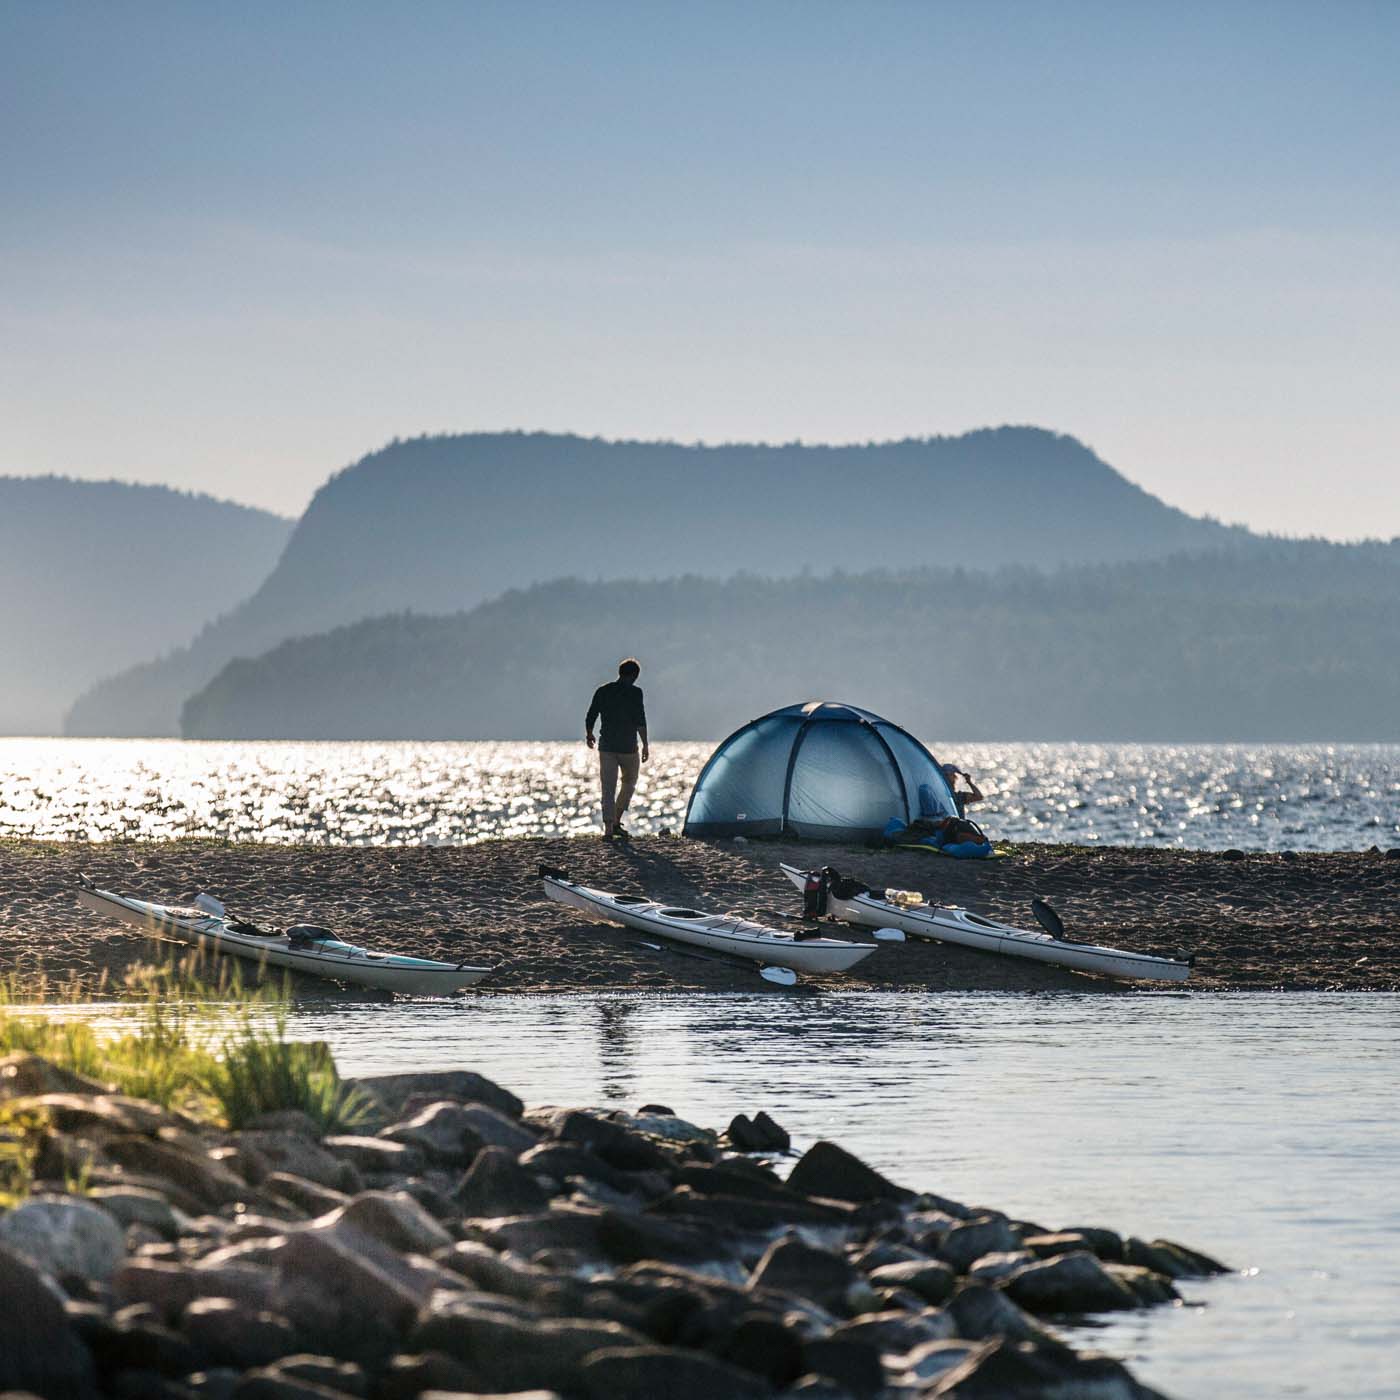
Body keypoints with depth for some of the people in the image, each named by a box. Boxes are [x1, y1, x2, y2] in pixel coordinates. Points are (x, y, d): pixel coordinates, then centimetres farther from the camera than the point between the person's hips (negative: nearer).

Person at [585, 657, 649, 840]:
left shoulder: (602, 691, 5)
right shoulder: (634, 692, -6)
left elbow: (590, 718, 9)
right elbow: (640, 721, -13)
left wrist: (589, 736, 28)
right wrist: (645, 745, -10)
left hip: (606, 747, 3)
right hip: (628, 747, -3)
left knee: (608, 788, 1)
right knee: (629, 783, 18)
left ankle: (608, 828, -9)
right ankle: (616, 822, 11)